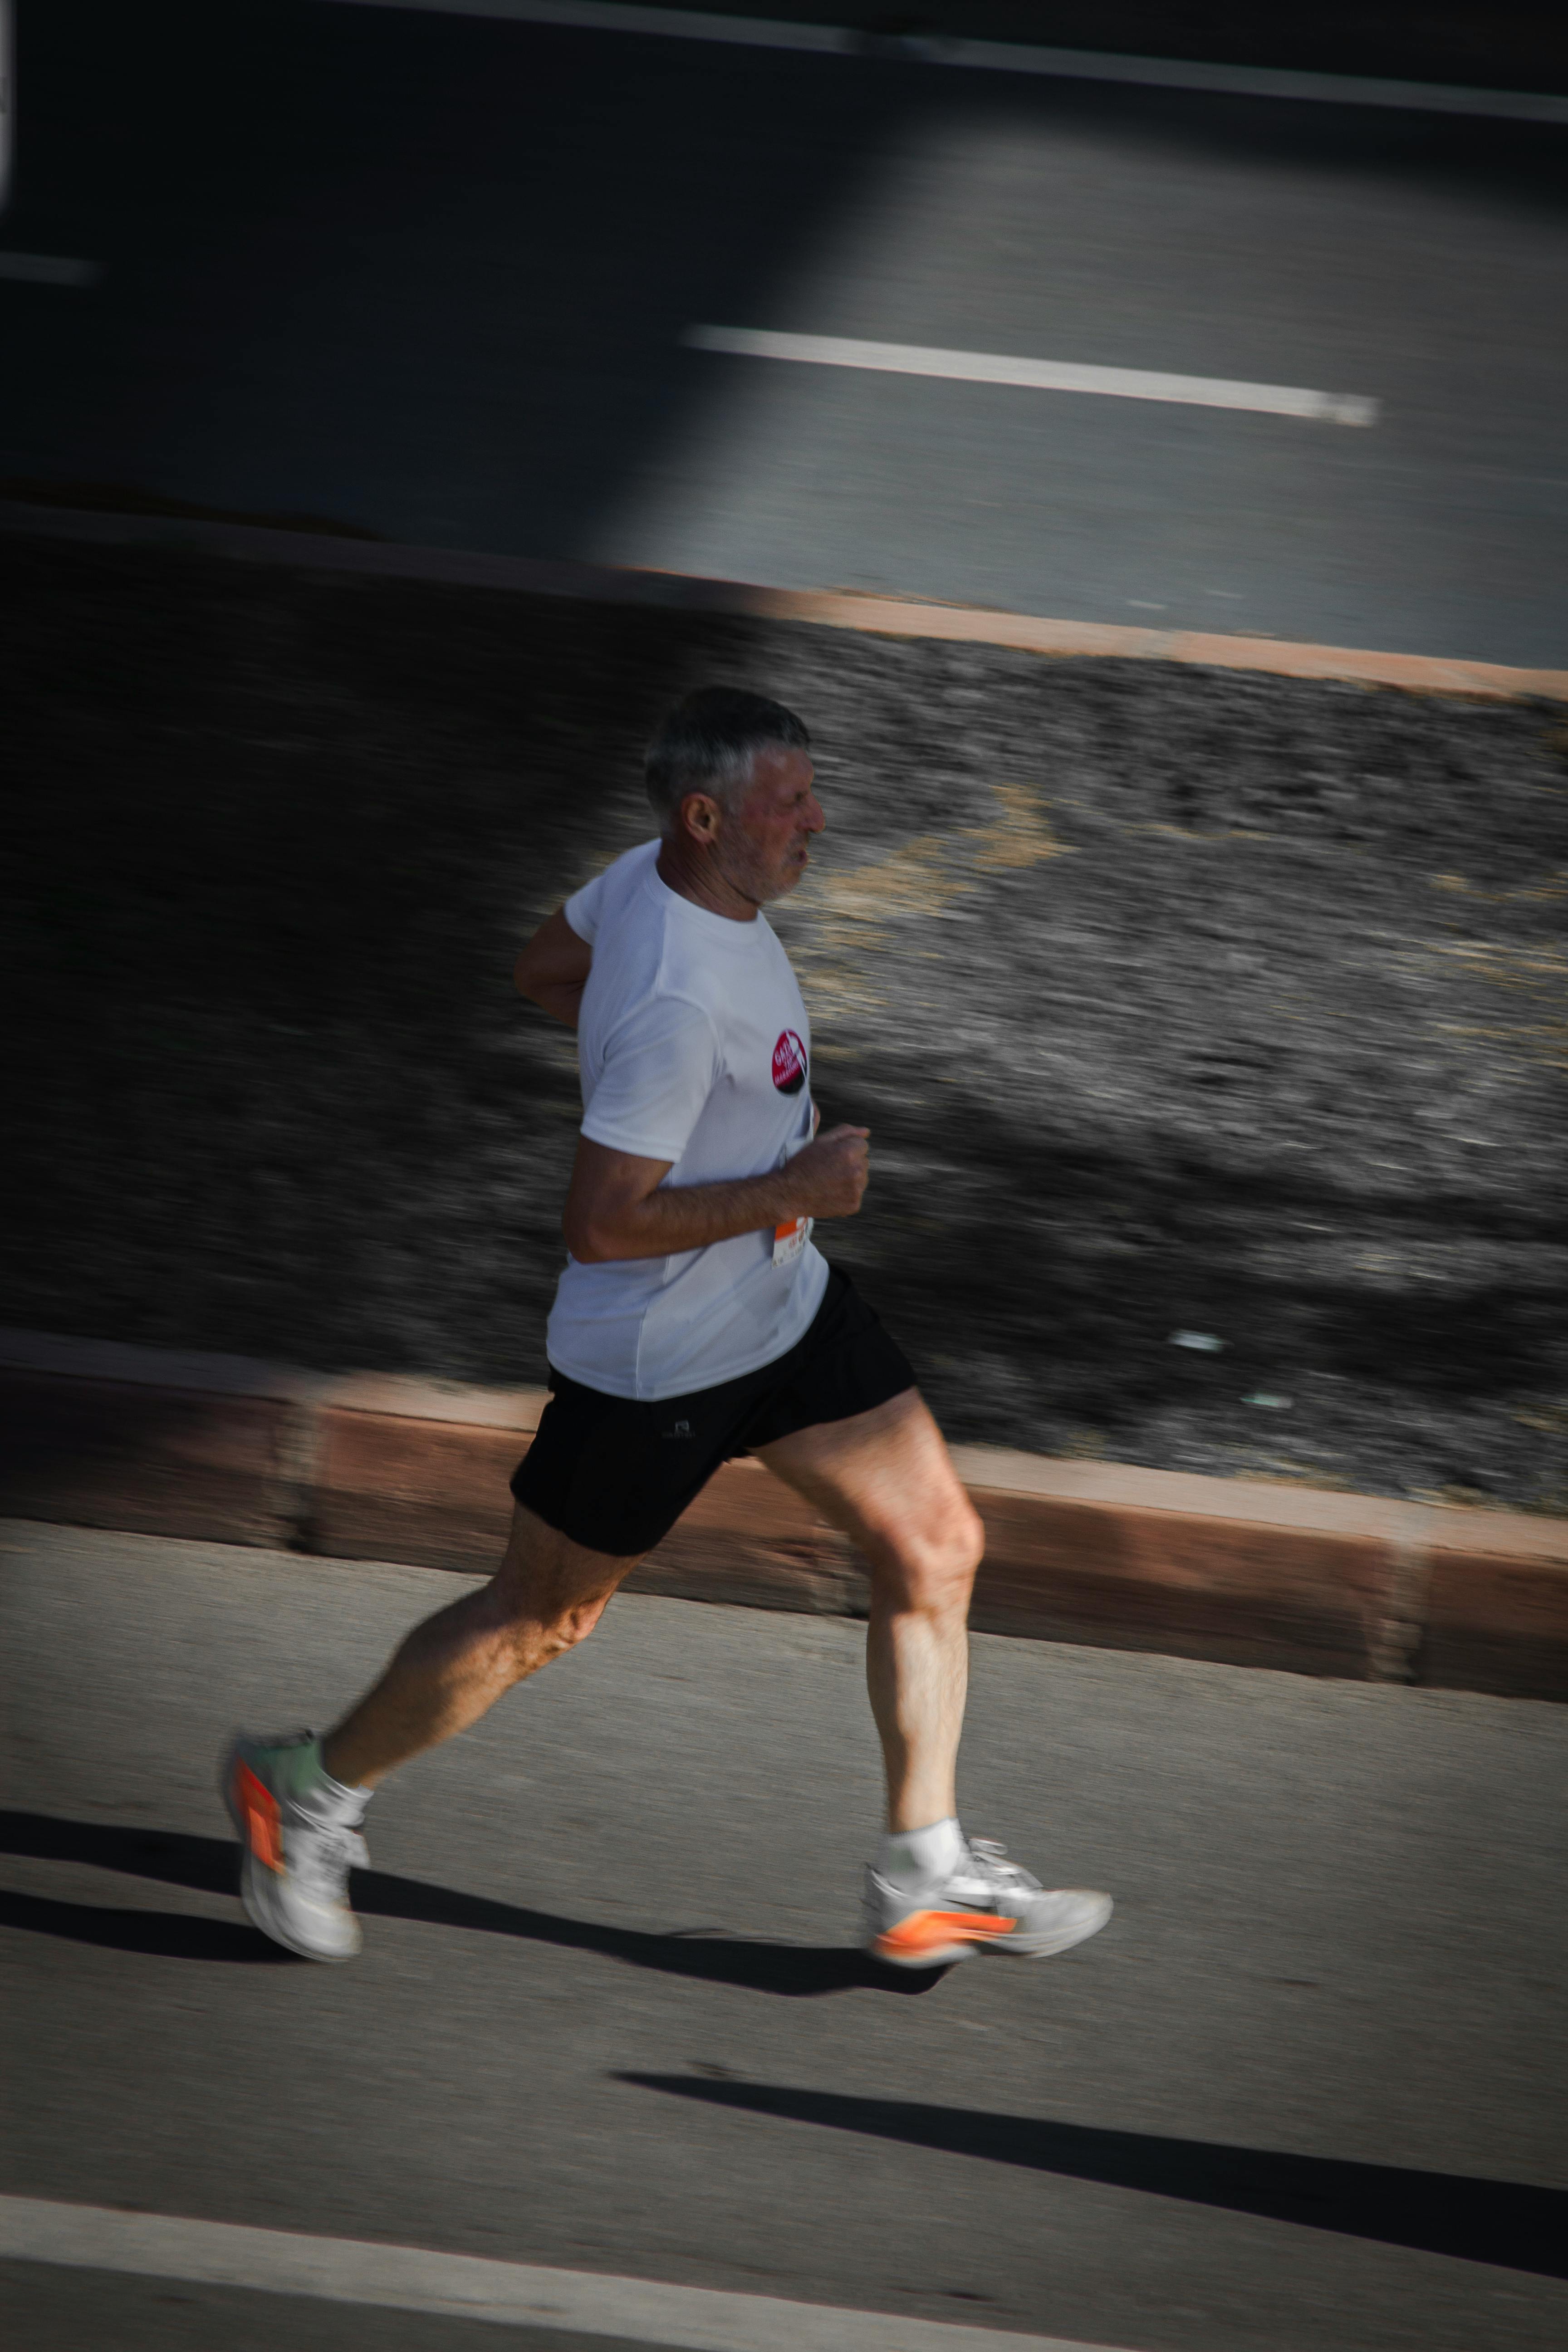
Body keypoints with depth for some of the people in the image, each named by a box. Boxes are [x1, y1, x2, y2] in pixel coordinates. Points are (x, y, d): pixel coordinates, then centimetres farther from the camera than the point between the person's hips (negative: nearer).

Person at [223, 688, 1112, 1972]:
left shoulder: (653, 874, -5)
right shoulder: (677, 1005, -33)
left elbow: (544, 972, 14)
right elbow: (602, 1225, -32)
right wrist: (792, 1189, -25)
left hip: (787, 1305, 9)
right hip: (660, 1359, -9)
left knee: (937, 1543, 7)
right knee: (540, 1619, 9)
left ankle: (928, 1880, 17)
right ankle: (310, 1790, 31)